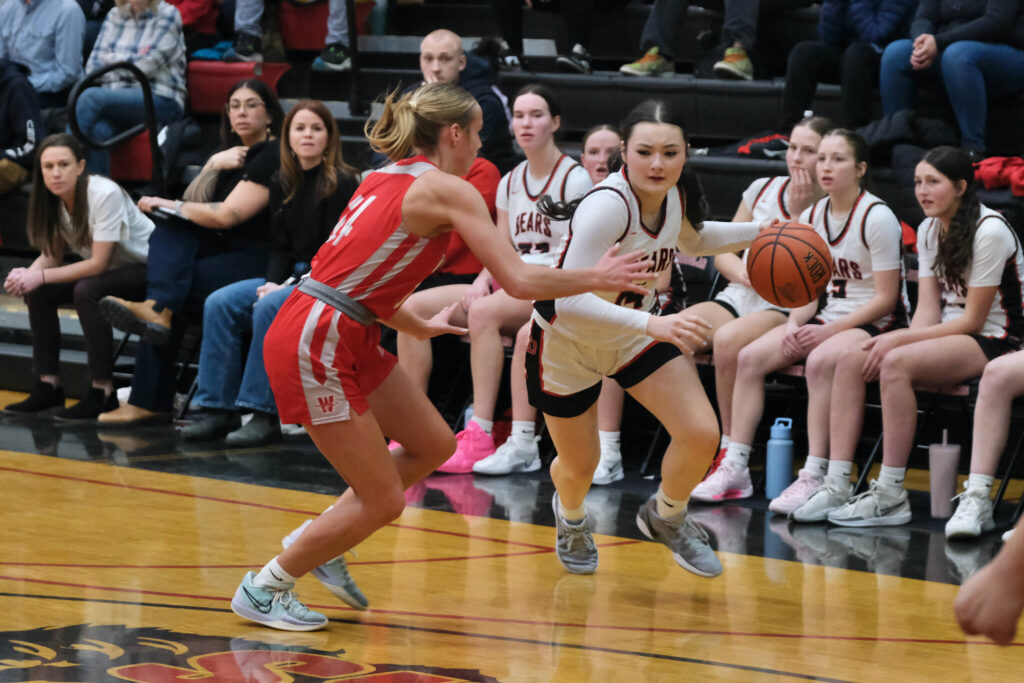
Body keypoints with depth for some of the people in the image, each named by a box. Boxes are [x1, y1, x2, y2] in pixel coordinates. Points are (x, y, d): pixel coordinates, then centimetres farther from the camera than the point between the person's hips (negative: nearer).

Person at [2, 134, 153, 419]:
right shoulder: (54, 198, -5)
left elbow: (98, 264, -26)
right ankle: (49, 386, -3)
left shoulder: (105, 194, -27)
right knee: (38, 293, -10)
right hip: (106, 268, 8)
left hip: (147, 266, -8)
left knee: (86, 291, -32)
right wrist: (27, 274, -21)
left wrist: (41, 276, -27)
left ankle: (103, 392, -25)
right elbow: (52, 256, 1)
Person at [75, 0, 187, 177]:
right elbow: (94, 66, 13)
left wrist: (113, 59, 7)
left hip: (160, 100, -4)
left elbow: (148, 66, -7)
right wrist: (129, 60, -1)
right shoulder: (114, 15, 19)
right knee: (98, 130, -34)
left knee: (91, 97, -29)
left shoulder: (167, 15, 4)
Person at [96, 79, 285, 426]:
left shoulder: (272, 156, -8)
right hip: (223, 250, 8)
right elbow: (194, 205, 13)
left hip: (257, 261, -8)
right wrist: (213, 166, -3)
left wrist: (169, 205, -4)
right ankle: (158, 308, -30)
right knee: (170, 231, -14)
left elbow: (227, 215, -15)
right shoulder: (233, 153, 21)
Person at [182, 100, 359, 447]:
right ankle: (220, 409, -14)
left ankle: (265, 415, -29)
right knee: (219, 304, -13)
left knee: (269, 309, -33)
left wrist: (289, 287, -18)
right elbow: (280, 246, 12)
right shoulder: (283, 184, 11)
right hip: (290, 277, 7)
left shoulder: (341, 184, -10)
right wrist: (273, 282, -8)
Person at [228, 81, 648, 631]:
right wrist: (596, 278, -1)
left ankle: (318, 539, 23)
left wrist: (420, 327, 35)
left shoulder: (387, 179, 16)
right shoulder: (447, 190, -10)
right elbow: (519, 281, -14)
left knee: (433, 445, 15)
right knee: (383, 500, -2)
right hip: (314, 344, -9)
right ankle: (264, 589, 10)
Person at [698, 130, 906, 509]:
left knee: (820, 360, -36)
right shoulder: (811, 217, 8)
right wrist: (794, 325, -8)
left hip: (878, 323, -7)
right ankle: (734, 467, -9)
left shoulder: (877, 218, -13)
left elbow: (885, 298, -14)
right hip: (829, 319, 7)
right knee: (750, 356, -11)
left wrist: (829, 331, -19)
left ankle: (815, 475, -34)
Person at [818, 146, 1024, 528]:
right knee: (852, 360, -14)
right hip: (950, 334, 8)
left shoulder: (990, 231, -16)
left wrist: (900, 340, -20)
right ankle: (836, 485, -19)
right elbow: (928, 309, 4)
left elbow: (973, 320, -16)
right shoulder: (929, 230, 9)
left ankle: (891, 495, -28)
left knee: (896, 364, -31)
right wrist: (899, 342, -17)